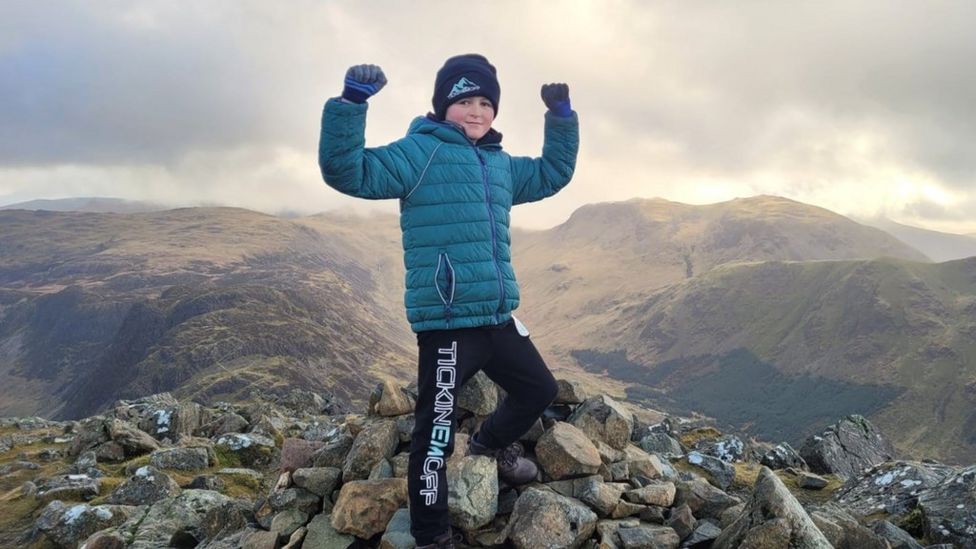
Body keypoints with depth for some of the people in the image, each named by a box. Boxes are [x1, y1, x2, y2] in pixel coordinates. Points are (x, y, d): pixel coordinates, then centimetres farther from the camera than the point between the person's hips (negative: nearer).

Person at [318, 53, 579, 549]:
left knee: (539, 389, 24)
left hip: (497, 318, 8)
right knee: (437, 431, -2)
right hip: (445, 322, -8)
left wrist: (562, 117, 25)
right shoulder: (420, 152, -5)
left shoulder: (500, 165, 18)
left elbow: (552, 174, 34)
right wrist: (350, 103, -27)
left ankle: (490, 444, 51)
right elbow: (347, 171, -16)